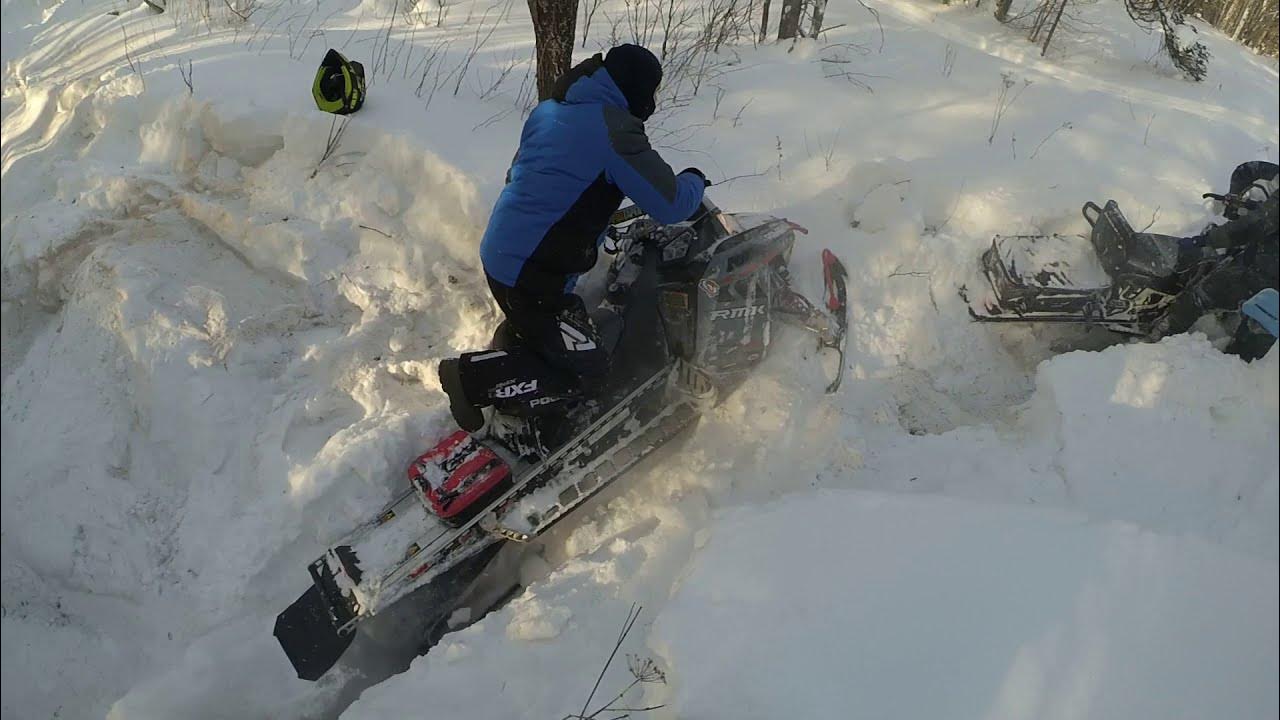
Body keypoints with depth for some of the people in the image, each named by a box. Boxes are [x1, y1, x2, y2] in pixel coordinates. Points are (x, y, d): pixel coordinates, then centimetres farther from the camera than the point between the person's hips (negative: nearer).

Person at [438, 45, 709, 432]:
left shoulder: (549, 109, 10)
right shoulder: (614, 129, -17)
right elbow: (670, 205, -17)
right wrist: (694, 182, 6)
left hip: (498, 252, 9)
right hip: (534, 275, -9)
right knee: (585, 370, -2)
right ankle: (473, 379, -5)